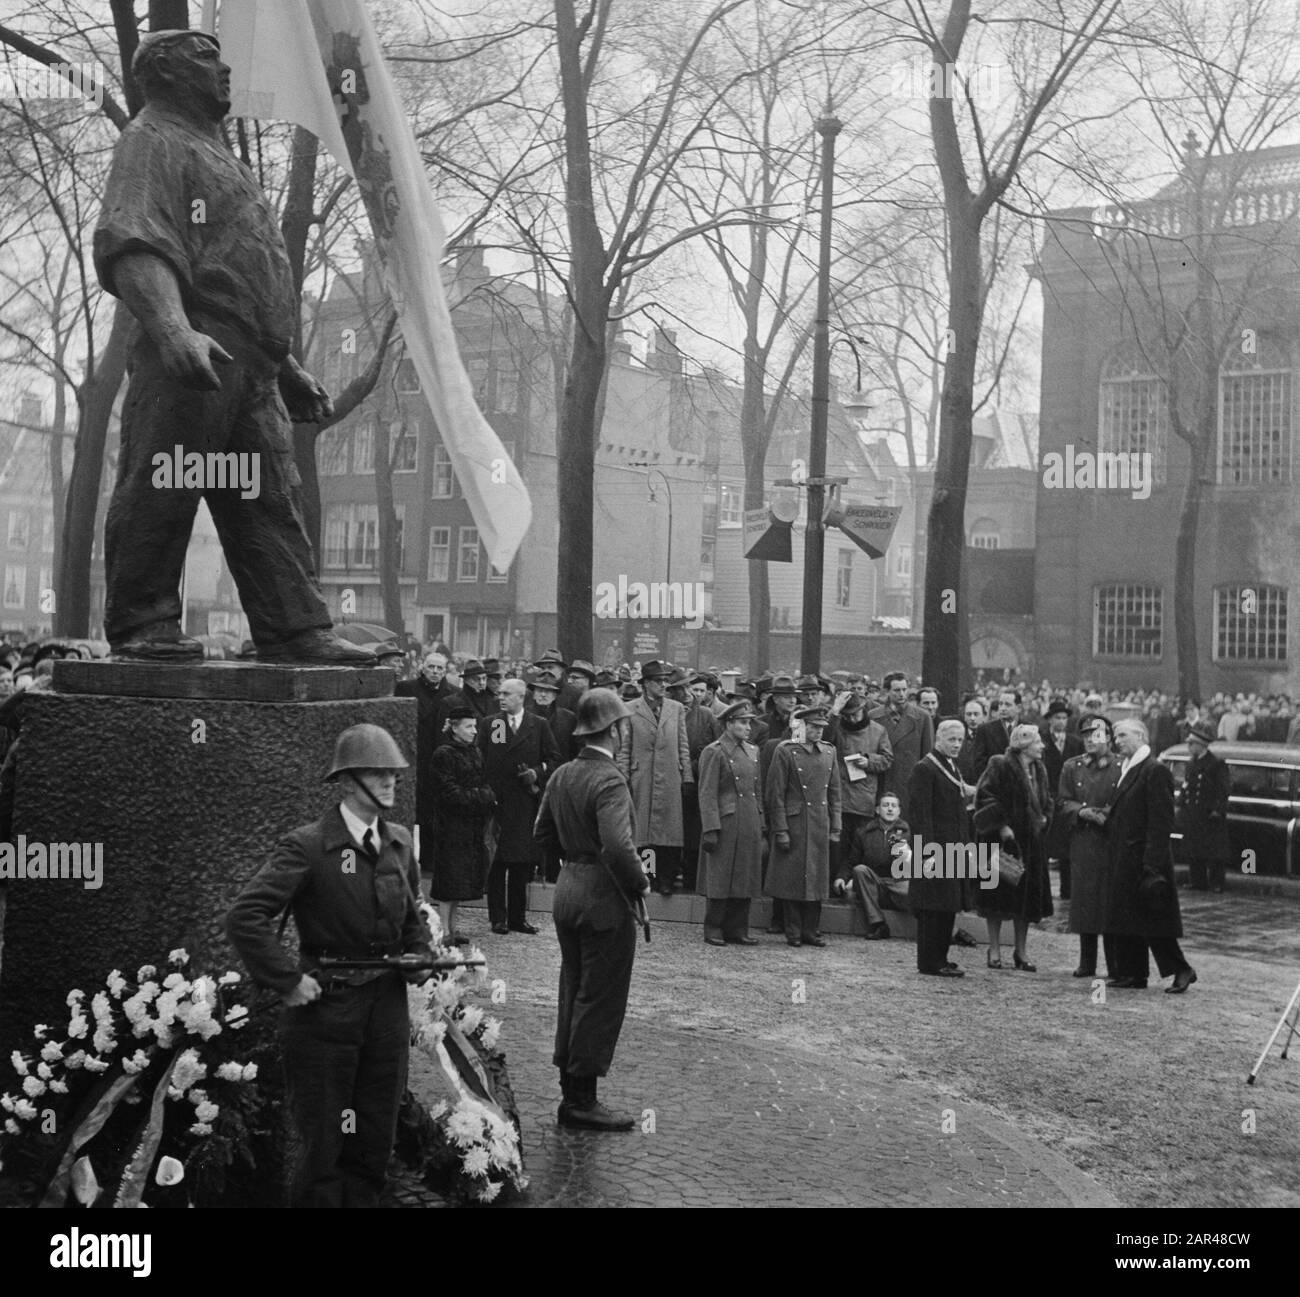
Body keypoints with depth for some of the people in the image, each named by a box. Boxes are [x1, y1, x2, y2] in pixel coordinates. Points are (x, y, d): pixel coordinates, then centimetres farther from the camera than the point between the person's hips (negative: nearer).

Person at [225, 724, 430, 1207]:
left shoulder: (399, 842, 6)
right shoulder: (307, 846, -15)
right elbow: (244, 917, -21)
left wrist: (419, 956, 4)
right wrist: (289, 980, -20)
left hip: (387, 1005, 6)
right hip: (326, 1005, -6)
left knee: (376, 1139, 15)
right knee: (322, 1144, 6)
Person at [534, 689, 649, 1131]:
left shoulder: (561, 776, 6)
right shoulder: (610, 782, -20)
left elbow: (543, 833, 15)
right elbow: (619, 848, -30)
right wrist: (640, 884, -15)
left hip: (568, 891, 9)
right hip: (605, 899, -9)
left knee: (573, 991, 17)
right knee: (601, 999, 1)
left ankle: (571, 1091, 26)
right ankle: (582, 1101, 8)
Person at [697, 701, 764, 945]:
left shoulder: (752, 751, 14)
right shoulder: (714, 752, -8)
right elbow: (707, 794, -11)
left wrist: (761, 825, 14)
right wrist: (710, 830, -16)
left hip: (750, 827, 7)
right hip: (726, 824, -7)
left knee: (746, 880, 9)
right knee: (720, 880, 0)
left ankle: (737, 930, 18)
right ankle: (713, 931, 9)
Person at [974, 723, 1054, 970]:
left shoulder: (1039, 771, 12)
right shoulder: (1000, 767, -10)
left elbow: (1045, 800, 25)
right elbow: (985, 796, -15)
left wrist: (1043, 818, 7)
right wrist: (1000, 826, -20)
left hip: (1031, 841, 6)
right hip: (1003, 839, -6)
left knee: (1027, 896, 6)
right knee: (999, 894, -1)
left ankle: (1021, 951, 15)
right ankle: (994, 950, 8)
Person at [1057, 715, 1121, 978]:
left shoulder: (1121, 768, -1)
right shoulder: (1071, 767, 10)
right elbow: (1062, 803, 6)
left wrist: (1105, 815, -17)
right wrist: (1082, 812, -11)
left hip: (1110, 844, -3)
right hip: (1080, 845, 3)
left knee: (1110, 904, -1)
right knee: (1083, 902, 5)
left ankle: (1115, 965, 7)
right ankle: (1086, 963, 13)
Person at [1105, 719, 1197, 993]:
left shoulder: (1155, 770, -12)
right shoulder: (1126, 770, 16)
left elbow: (1161, 821, -17)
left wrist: (1152, 863, -22)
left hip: (1142, 857, -9)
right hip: (1122, 859, 9)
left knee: (1152, 918, -4)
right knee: (1125, 919, 11)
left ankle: (1181, 970, 6)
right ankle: (1132, 974, 16)